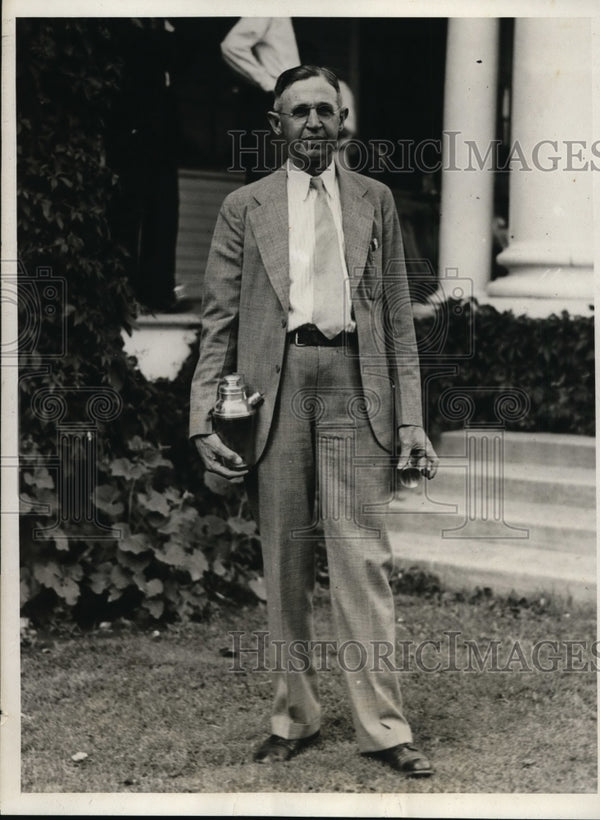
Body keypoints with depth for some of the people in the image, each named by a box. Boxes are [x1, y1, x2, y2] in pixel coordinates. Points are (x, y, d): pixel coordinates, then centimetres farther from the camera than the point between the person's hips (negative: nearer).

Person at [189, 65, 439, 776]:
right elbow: (219, 320, 8)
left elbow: (397, 316, 12)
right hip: (273, 385, 0)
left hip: (354, 384, 0)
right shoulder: (244, 207, 12)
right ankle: (292, 717, 16)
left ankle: (382, 726, 0)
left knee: (363, 559, -5)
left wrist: (410, 418, 4)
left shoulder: (374, 201, 15)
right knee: (284, 563, 5)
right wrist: (205, 417, -3)